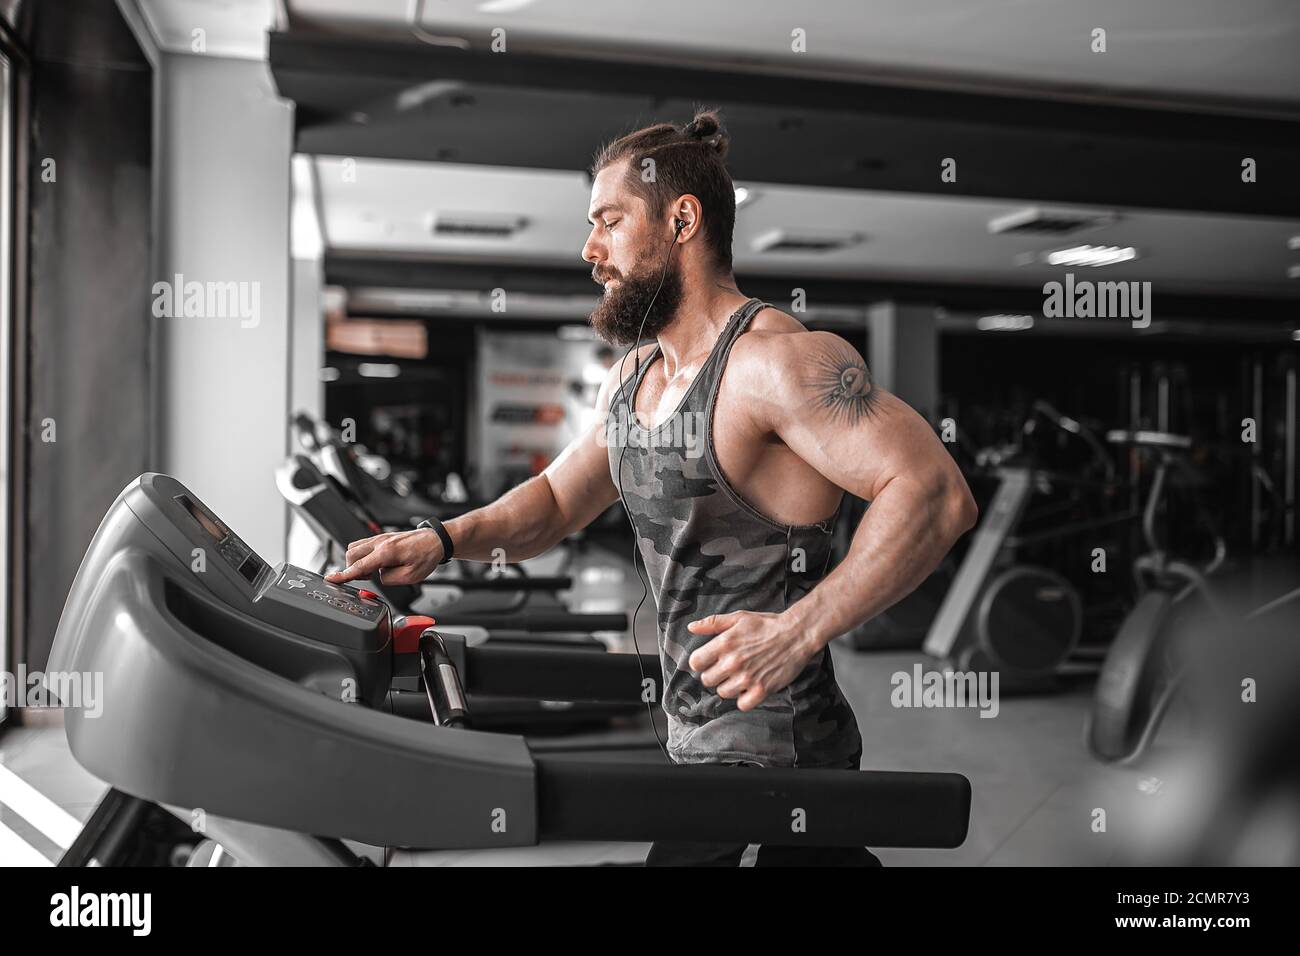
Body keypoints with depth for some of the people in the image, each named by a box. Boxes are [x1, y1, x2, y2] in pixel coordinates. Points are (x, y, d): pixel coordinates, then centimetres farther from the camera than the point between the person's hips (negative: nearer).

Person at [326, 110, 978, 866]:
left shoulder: (774, 359, -19)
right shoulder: (632, 379, 9)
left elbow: (937, 494, -27)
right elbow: (556, 502, 20)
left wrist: (796, 633, -35)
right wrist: (443, 540, 2)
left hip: (773, 748, -8)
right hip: (700, 742, 8)